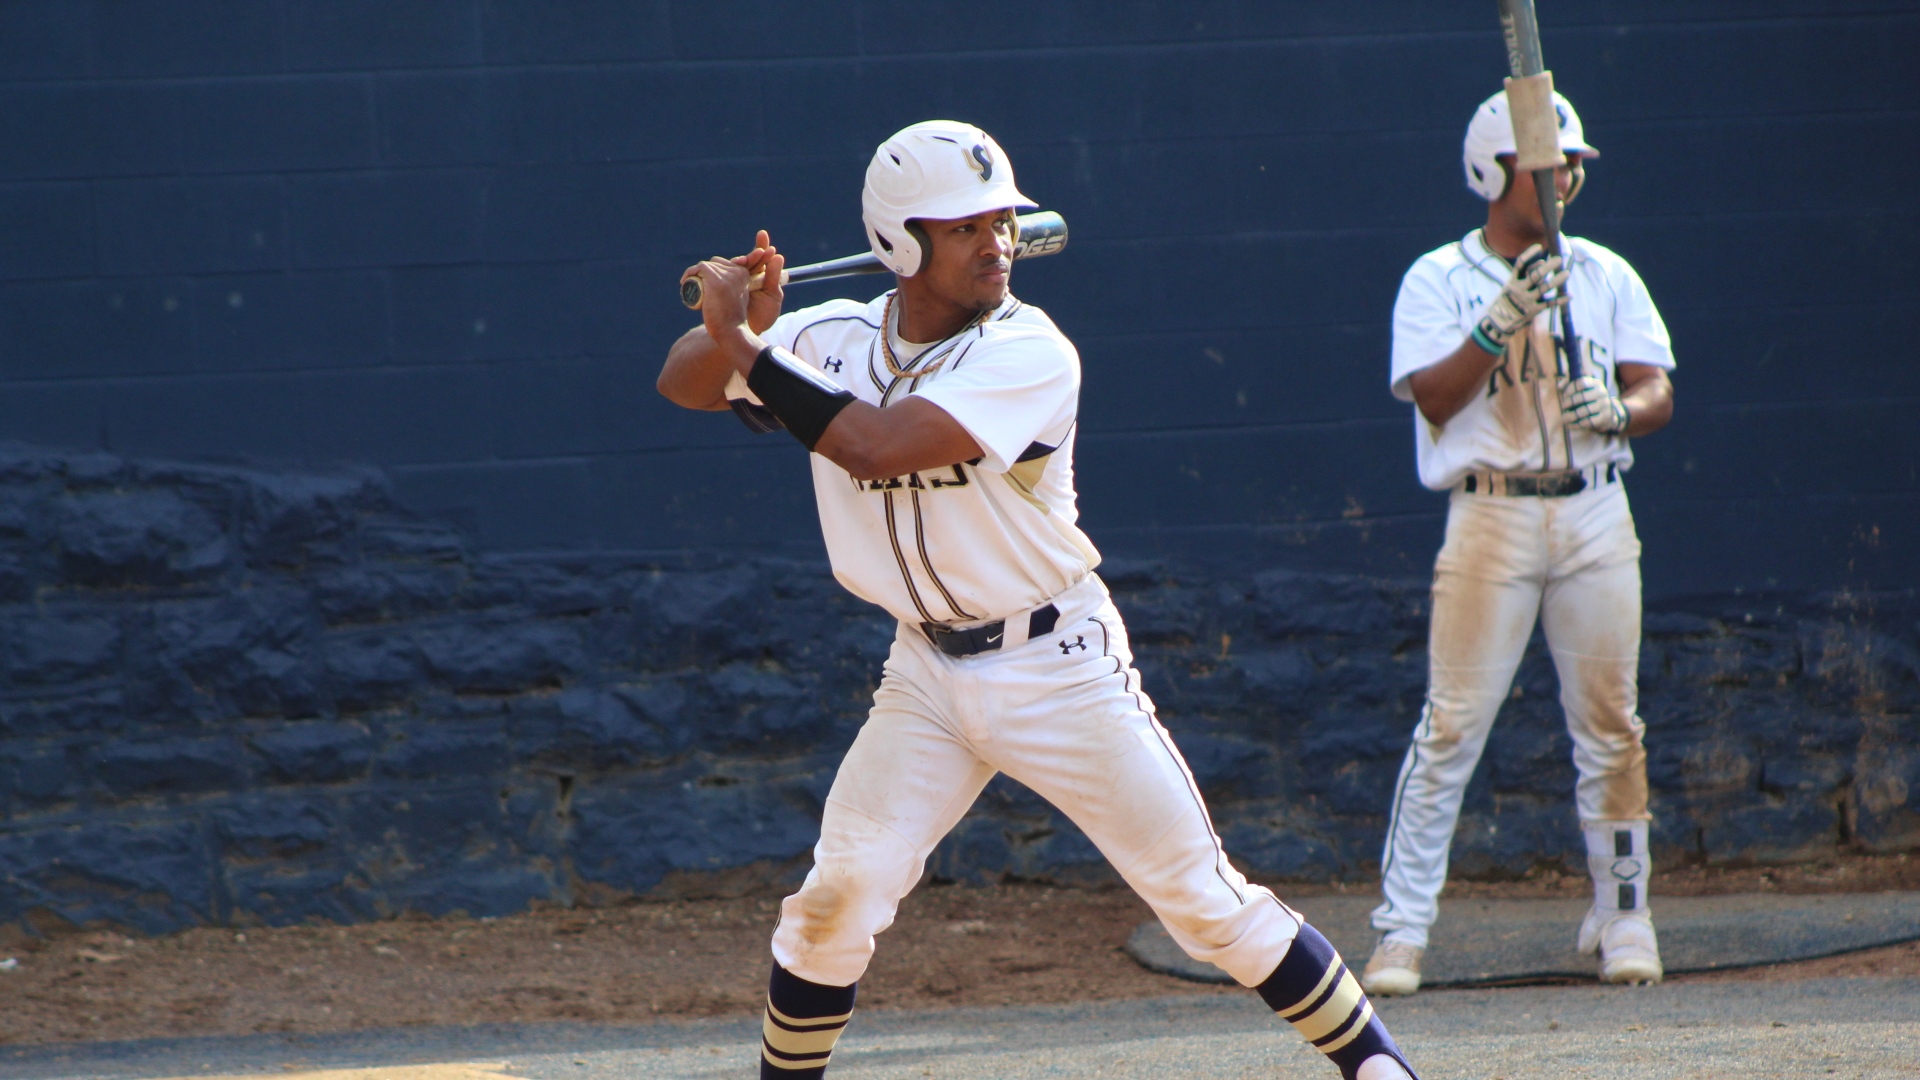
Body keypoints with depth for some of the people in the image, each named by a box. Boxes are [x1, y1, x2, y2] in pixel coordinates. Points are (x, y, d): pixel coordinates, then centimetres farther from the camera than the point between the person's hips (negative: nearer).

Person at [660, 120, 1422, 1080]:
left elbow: (873, 446, -30)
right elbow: (684, 385, 1)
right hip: (928, 675, 4)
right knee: (839, 896, -6)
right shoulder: (837, 339, -3)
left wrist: (743, 339, -27)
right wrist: (733, 327, -20)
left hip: (1060, 667, -4)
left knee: (1205, 900, -5)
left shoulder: (1029, 354, -20)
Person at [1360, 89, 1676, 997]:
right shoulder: (1438, 280, 2)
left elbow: (1658, 394, 6)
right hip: (1490, 518, -3)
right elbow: (1434, 397, -10)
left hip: (1596, 514, 3)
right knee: (1452, 726, -7)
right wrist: (1503, 322, -21)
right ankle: (1402, 930, -4)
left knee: (1609, 724, 3)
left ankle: (1622, 913, 14)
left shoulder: (1605, 275, 11)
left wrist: (1618, 411, -16)